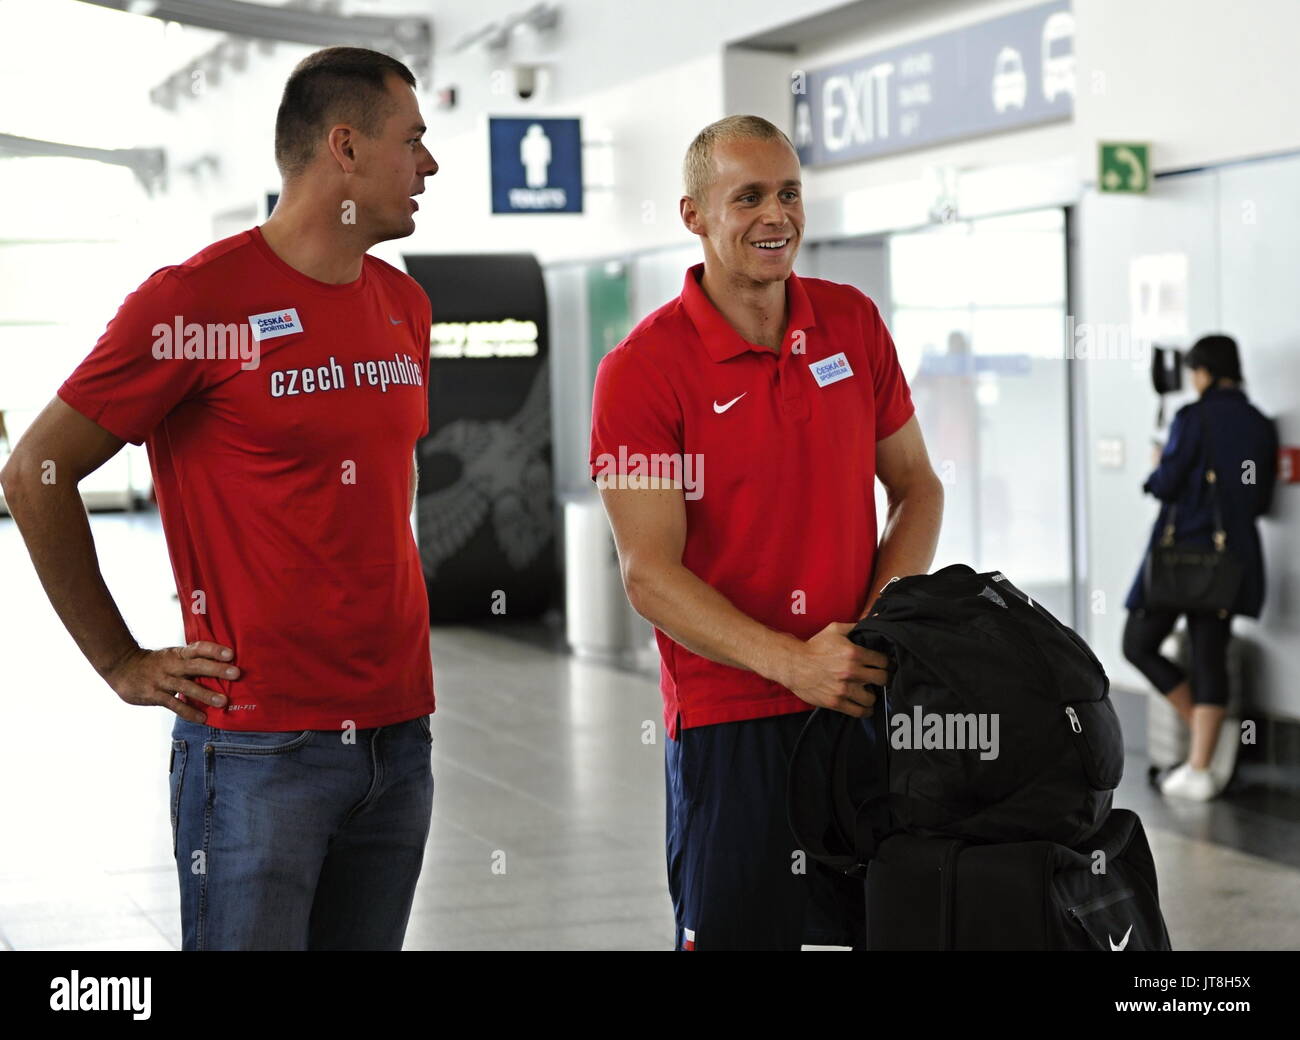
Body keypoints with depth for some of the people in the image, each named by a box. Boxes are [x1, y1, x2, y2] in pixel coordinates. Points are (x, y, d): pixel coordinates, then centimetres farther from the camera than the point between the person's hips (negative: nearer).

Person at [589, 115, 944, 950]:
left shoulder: (854, 323, 6)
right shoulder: (641, 370, -10)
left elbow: (917, 487, 12)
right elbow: (650, 573, -14)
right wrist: (792, 662, -25)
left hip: (869, 694, 5)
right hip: (731, 716, -4)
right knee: (735, 930, 2)